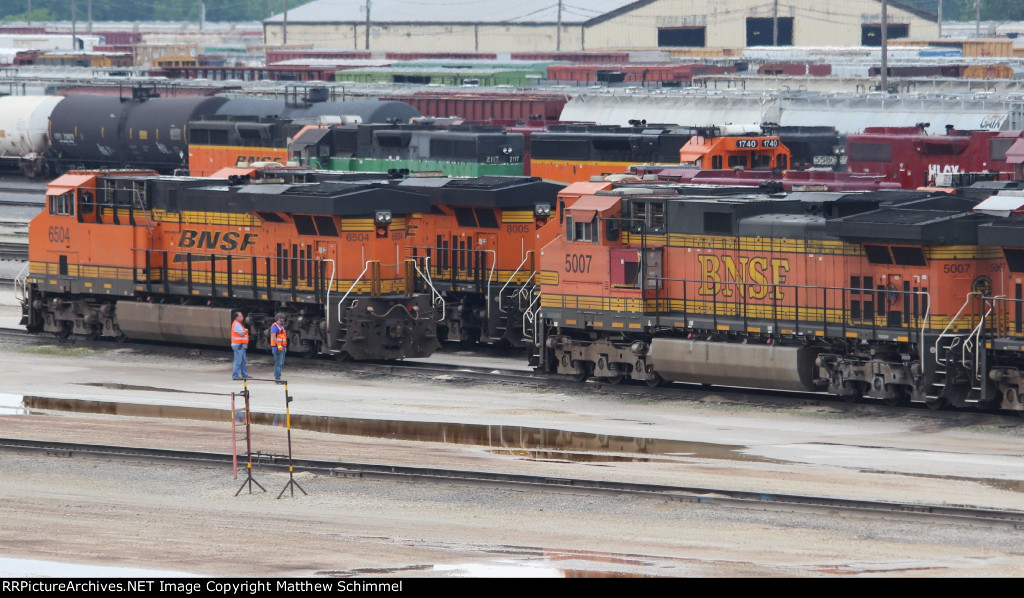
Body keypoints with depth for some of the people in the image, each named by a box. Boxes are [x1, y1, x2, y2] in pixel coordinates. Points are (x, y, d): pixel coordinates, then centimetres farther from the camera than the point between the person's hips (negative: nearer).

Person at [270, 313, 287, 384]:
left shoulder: (281, 326, 20)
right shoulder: (275, 326, -10)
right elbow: (273, 336, -20)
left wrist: (285, 346, 22)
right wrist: (278, 345, -27)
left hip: (282, 347, 10)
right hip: (277, 348, -10)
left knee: (281, 363, 11)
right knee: (278, 363, -11)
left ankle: (277, 378, 15)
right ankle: (277, 378, -12)